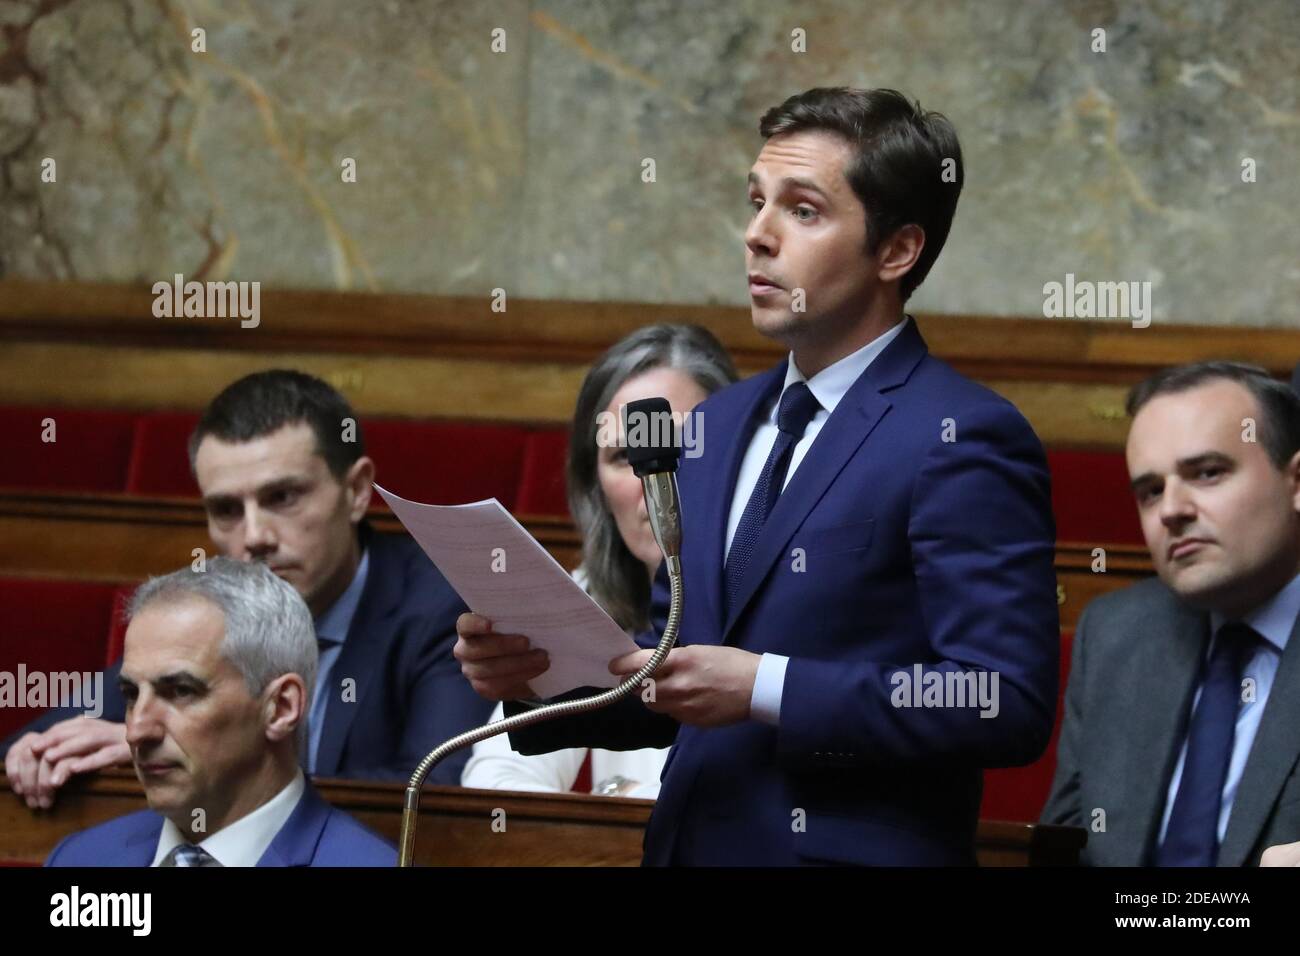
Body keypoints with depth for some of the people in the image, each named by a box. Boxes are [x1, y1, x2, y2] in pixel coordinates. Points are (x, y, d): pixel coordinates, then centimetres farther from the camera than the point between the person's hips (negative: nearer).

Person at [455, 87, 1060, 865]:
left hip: (855, 851, -7)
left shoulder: (965, 441, -13)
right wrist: (540, 674, -3)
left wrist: (764, 688, -23)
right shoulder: (719, 427, 11)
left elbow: (1008, 704, -21)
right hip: (693, 845, 7)